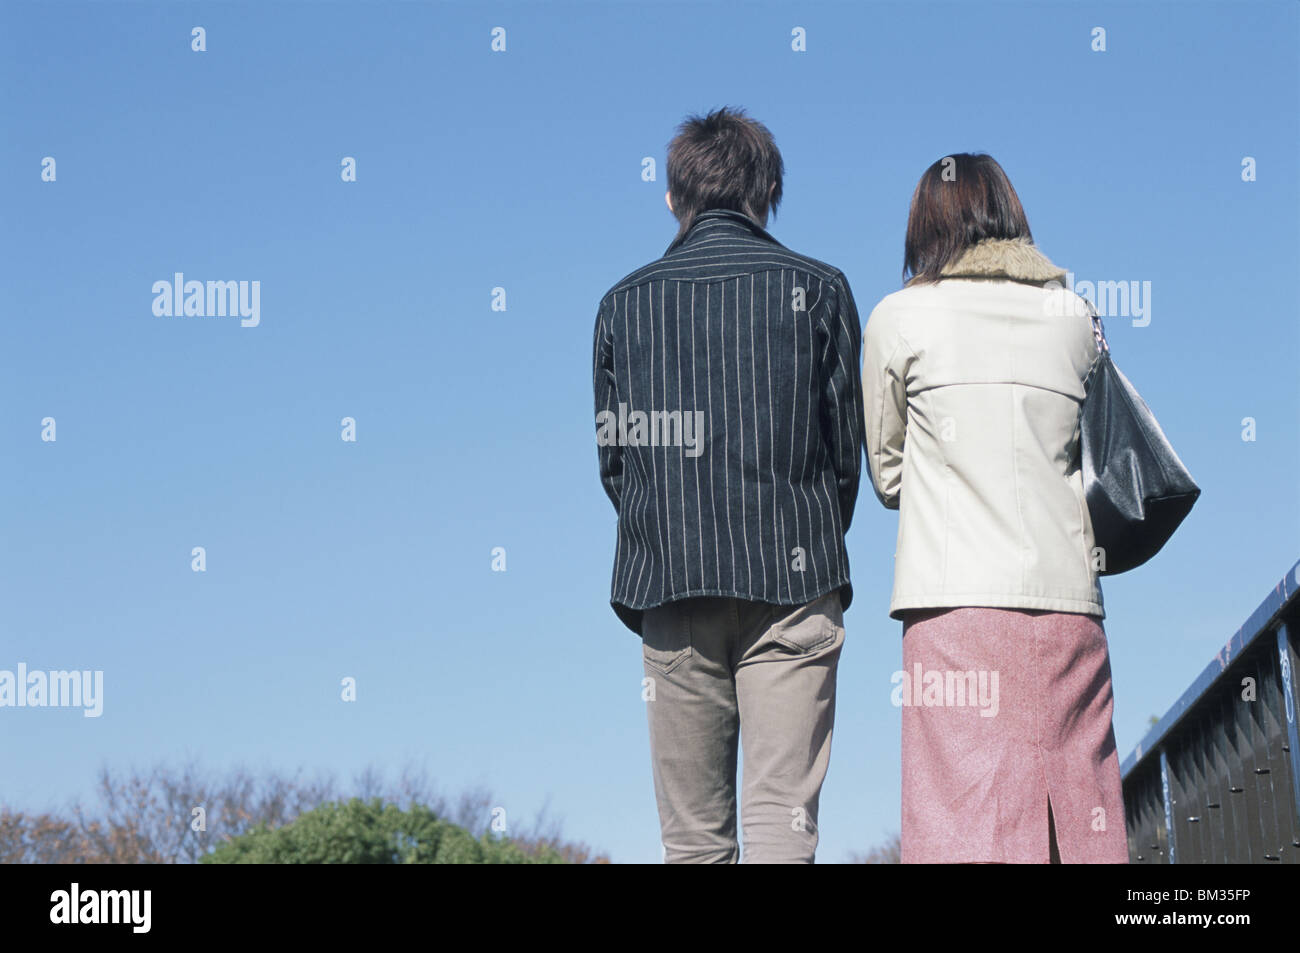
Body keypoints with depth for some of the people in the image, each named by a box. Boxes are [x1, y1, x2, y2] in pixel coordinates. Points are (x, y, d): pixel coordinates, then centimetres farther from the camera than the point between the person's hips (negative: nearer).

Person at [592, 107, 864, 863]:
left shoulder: (625, 302, 10)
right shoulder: (818, 289, 5)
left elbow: (613, 457, 10)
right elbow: (848, 446, 6)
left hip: (671, 584, 2)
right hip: (792, 583, -2)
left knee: (693, 836, 8)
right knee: (782, 814, -6)